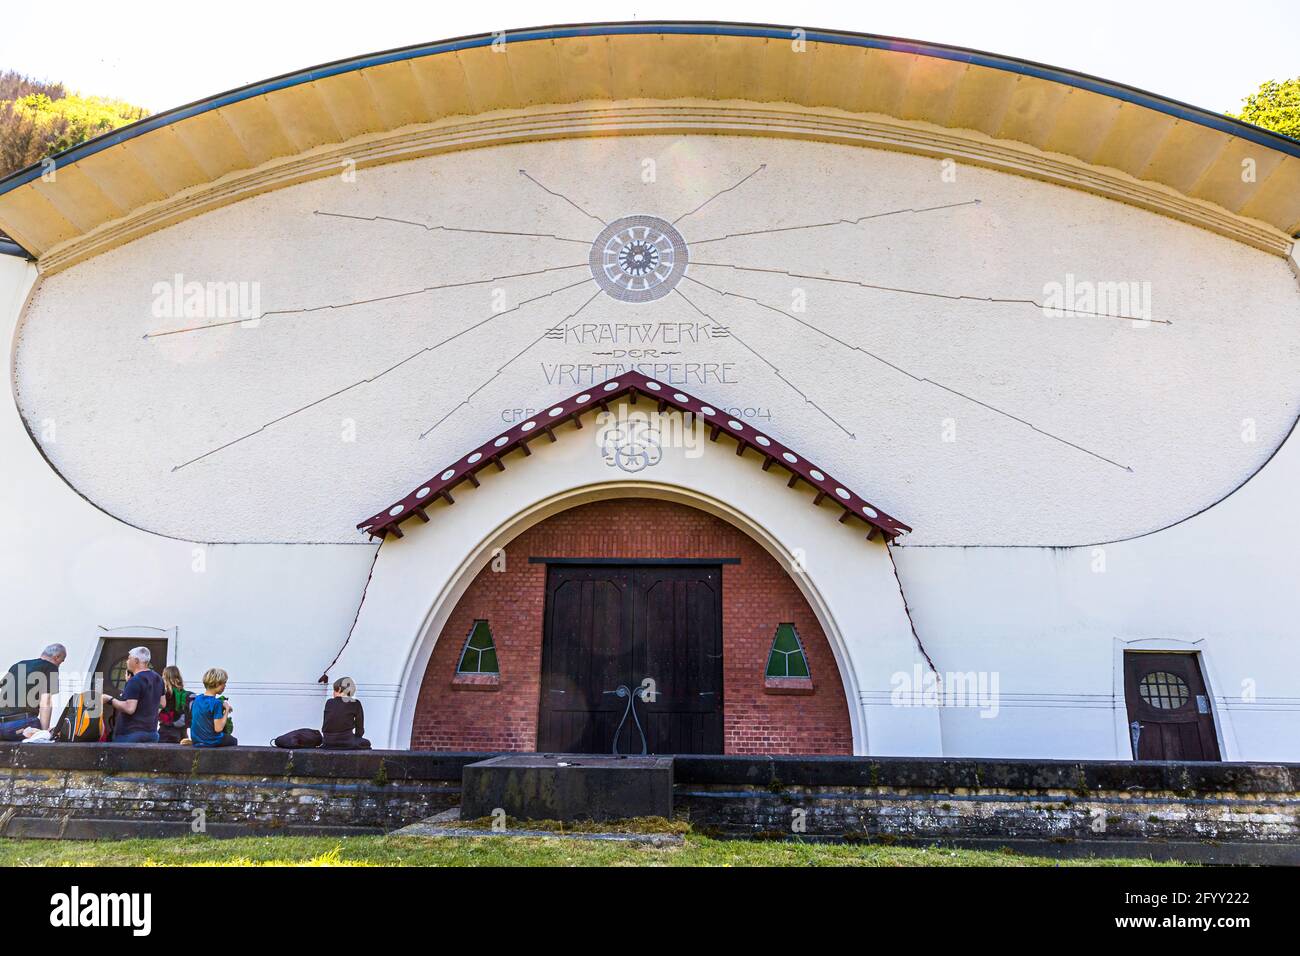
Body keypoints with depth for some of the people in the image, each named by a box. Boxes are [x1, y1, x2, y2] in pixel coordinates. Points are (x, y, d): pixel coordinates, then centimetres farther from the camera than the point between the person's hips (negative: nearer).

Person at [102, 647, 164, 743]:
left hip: (131, 733, -8)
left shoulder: (135, 681, -15)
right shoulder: (157, 678, 10)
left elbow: (129, 709, -22)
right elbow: (162, 703, 18)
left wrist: (110, 700, -10)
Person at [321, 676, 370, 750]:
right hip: (347, 745, -3)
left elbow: (324, 728, 7)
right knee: (366, 743, 25)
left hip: (328, 744, 3)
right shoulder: (356, 704, -1)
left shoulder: (329, 702, 4)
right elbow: (360, 731, 0)